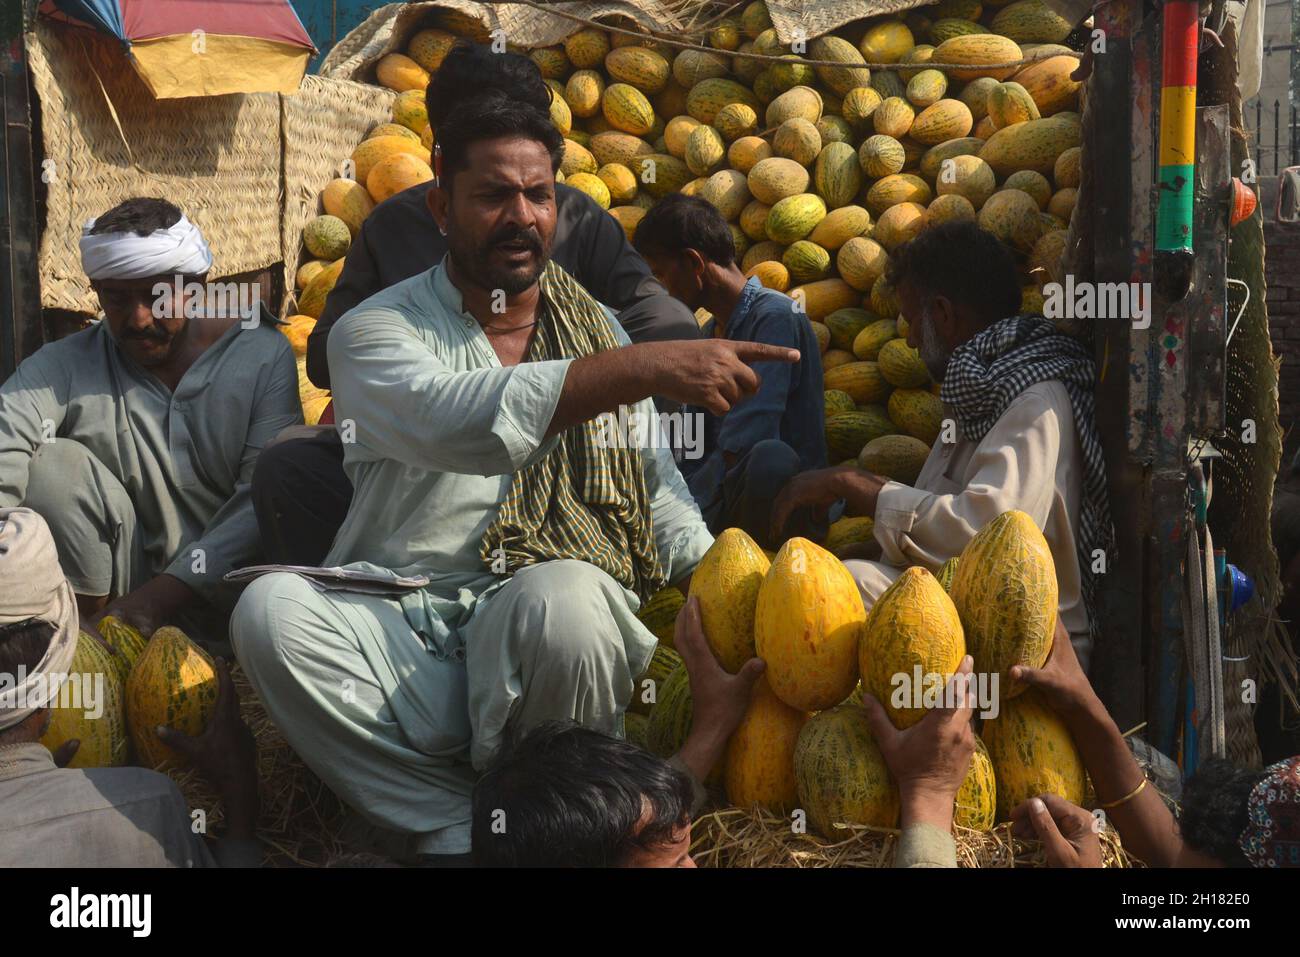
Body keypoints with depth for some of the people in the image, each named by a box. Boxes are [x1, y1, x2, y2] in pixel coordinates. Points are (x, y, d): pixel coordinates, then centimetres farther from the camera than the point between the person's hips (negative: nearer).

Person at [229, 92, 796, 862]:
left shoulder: (596, 328, 17)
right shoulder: (378, 331, 4)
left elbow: (655, 484, 18)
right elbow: (456, 423, -20)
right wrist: (647, 368, -27)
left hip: (550, 629, 1)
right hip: (403, 620, 0)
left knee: (563, 596, -35)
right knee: (272, 610, -30)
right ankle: (457, 827, -17)